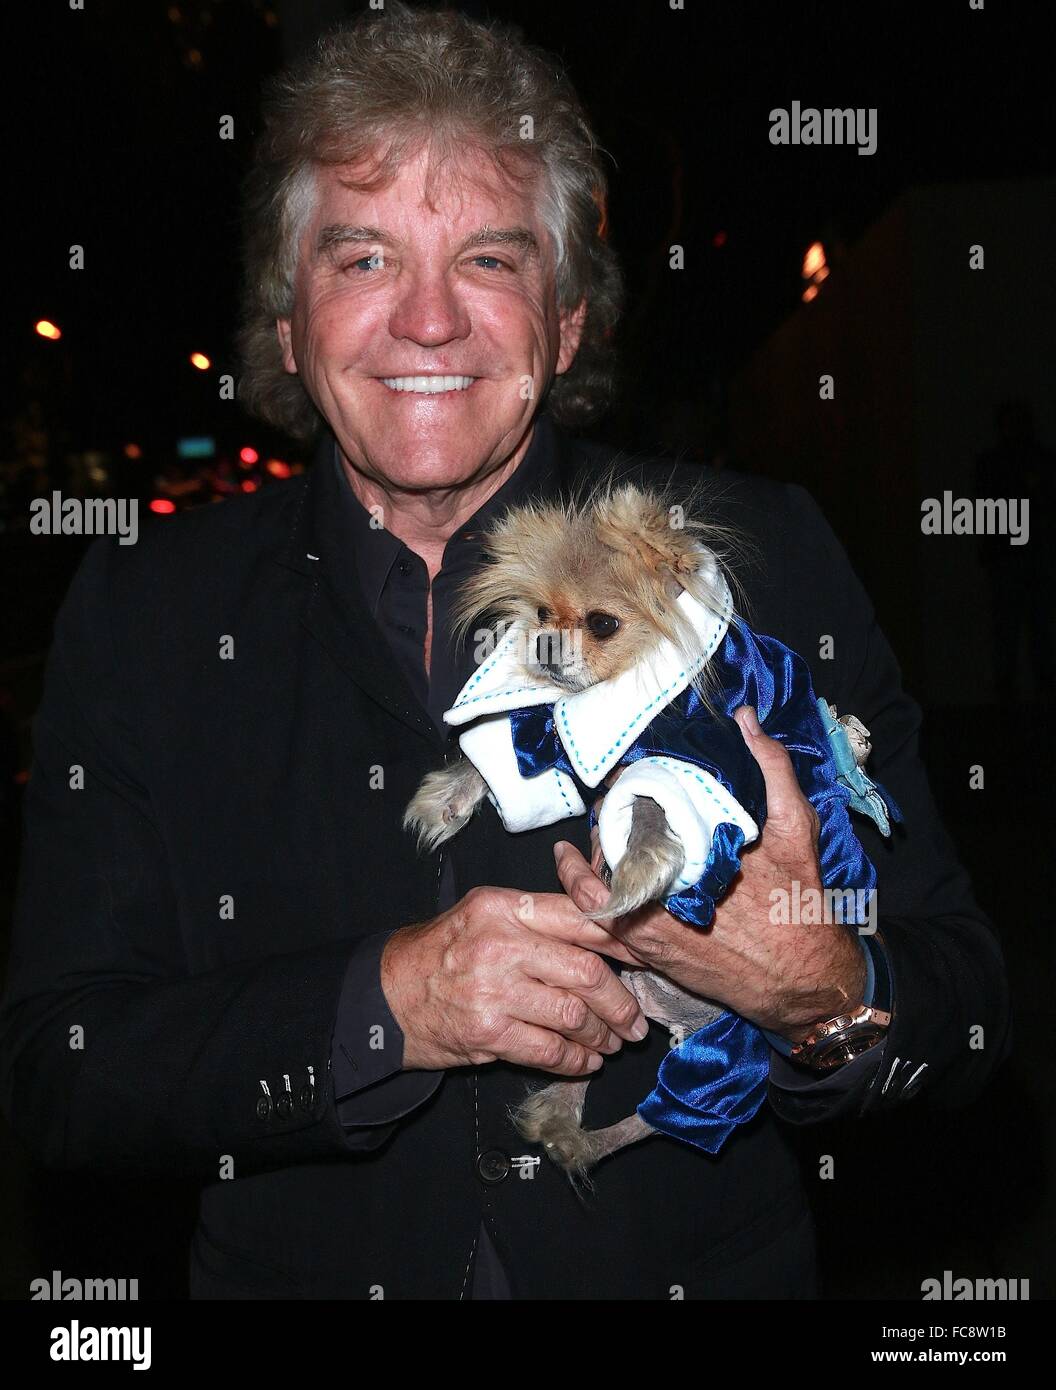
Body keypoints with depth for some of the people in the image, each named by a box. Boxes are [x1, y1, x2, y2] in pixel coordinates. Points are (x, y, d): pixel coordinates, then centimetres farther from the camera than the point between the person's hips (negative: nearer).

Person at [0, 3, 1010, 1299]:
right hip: (304, 1271, 1)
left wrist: (819, 996, -21)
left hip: (707, 1270, 0)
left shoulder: (756, 557, -2)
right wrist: (382, 1007, -17)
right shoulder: (145, 610, 1)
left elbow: (966, 1012, -1)